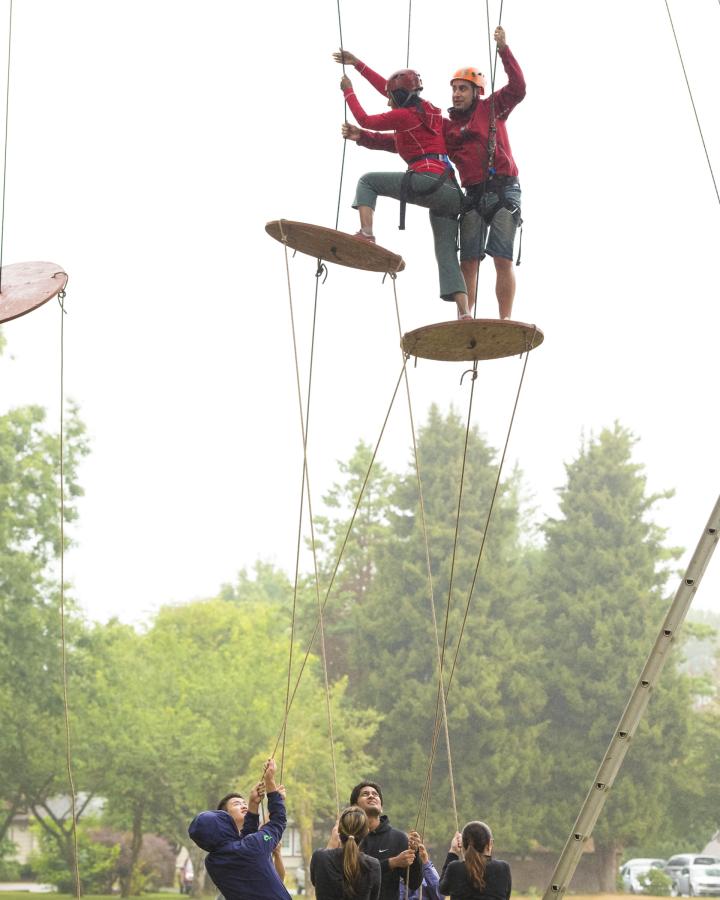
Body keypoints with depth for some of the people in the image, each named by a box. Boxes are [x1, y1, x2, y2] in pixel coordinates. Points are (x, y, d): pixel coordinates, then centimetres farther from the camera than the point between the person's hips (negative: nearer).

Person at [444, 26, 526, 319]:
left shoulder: (491, 108, 11)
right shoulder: (445, 126, 16)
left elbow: (518, 88, -3)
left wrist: (504, 50, -9)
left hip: (504, 190, -3)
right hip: (474, 195, 3)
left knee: (503, 259, -10)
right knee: (468, 262, -5)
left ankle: (505, 320, -14)